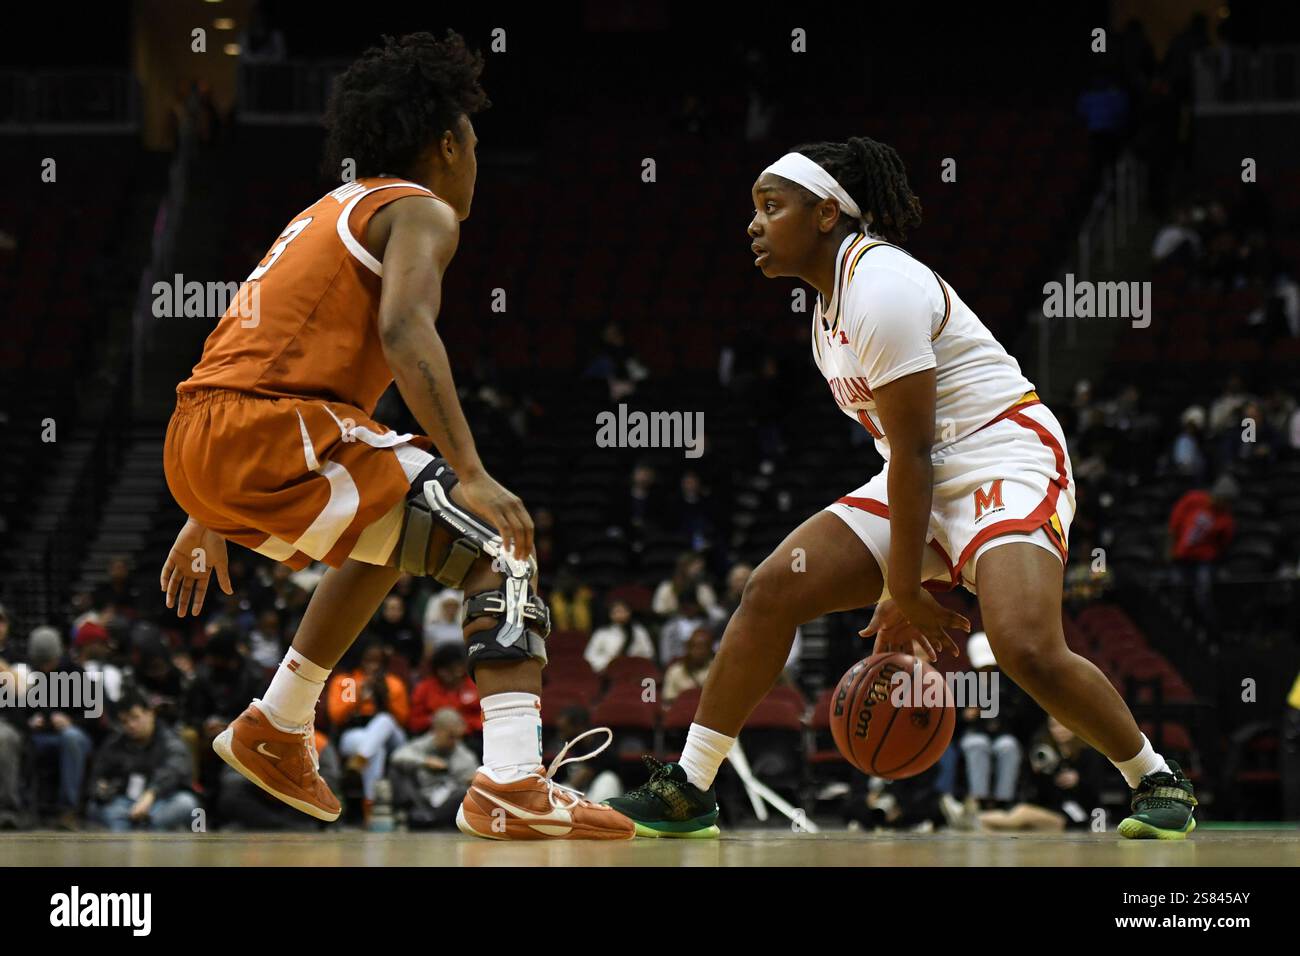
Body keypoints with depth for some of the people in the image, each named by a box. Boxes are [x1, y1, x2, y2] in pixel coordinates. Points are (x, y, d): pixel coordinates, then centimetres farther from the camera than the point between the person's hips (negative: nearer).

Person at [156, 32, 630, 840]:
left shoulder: (327, 214, 30)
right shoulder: (422, 212, 3)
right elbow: (404, 329, -18)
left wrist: (209, 520, 39)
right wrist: (470, 474, -25)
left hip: (194, 444, 9)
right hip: (273, 439, -9)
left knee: (392, 538, 34)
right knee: (501, 549, -8)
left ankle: (276, 732, 37)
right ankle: (512, 786, -24)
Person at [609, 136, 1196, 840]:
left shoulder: (879, 285, -18)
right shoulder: (832, 304, 13)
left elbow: (913, 451, -19)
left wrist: (904, 595, -16)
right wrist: (900, 588, 12)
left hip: (1005, 463, -10)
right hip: (925, 484, 10)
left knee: (1028, 651, -29)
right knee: (772, 590, -4)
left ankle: (1158, 783, -7)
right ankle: (687, 790, 1)